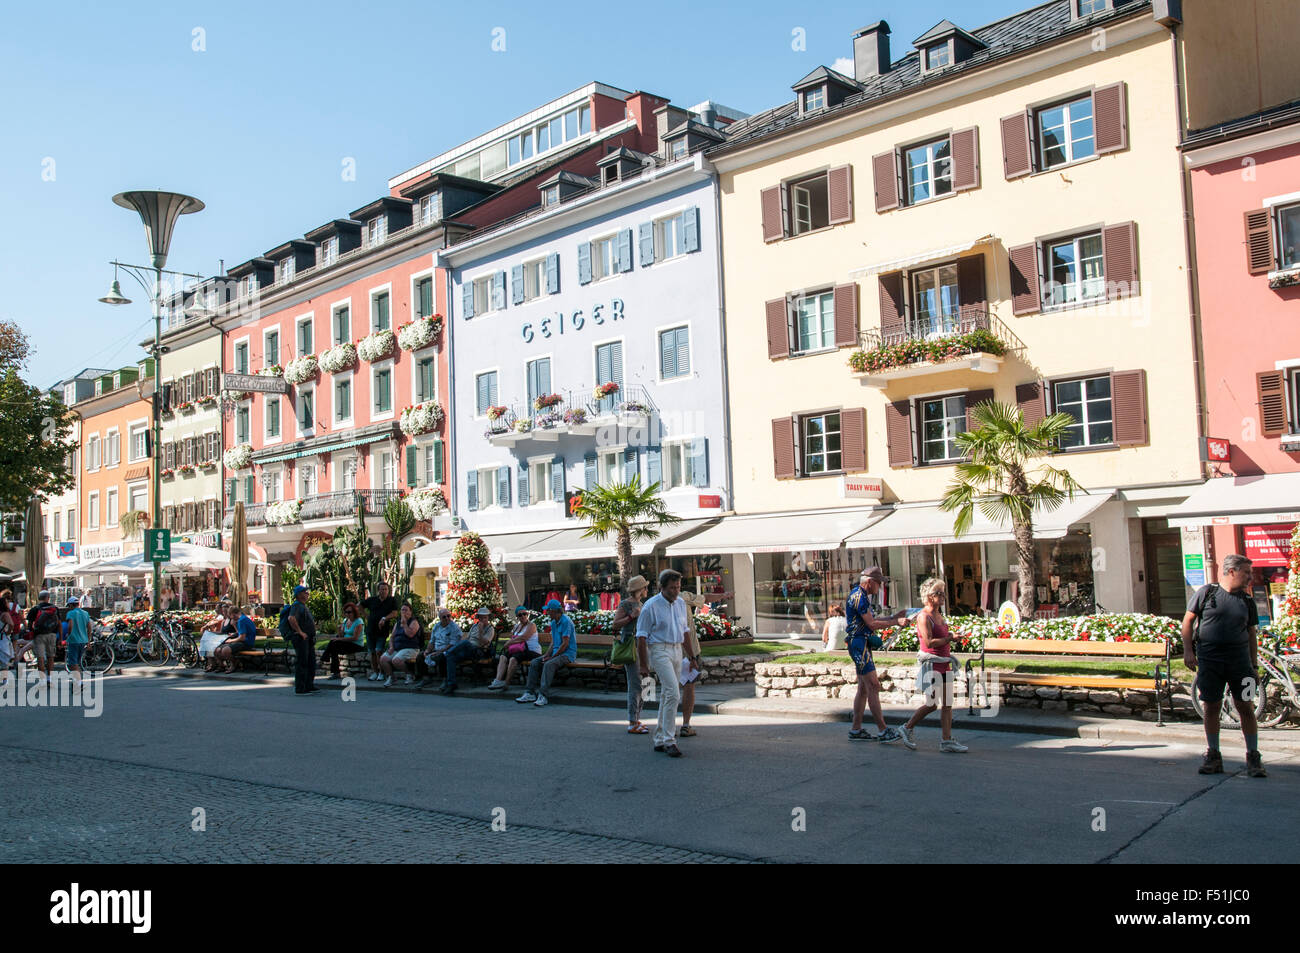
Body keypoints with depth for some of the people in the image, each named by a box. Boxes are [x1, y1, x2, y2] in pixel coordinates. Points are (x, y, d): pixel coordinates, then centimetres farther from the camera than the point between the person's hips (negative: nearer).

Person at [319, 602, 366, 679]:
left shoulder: (358, 622, -11)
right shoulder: (345, 620, 13)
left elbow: (355, 638, -18)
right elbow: (341, 636, 13)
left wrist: (340, 639, -18)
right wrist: (340, 630, -9)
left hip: (357, 646, -8)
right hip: (348, 644, 8)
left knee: (334, 643, -24)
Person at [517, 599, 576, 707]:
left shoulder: (566, 622, -15)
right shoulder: (553, 623, 14)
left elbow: (565, 644, -18)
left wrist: (552, 657, -16)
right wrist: (546, 654, -1)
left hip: (567, 654, -9)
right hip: (556, 652, 9)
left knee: (548, 664, -33)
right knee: (534, 663, -7)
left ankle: (542, 696, -38)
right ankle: (530, 693, -10)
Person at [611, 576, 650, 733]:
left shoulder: (640, 604, 17)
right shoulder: (625, 604, -8)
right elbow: (615, 625, -14)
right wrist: (631, 616, -21)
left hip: (641, 647, 9)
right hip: (630, 647, -9)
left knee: (641, 685, 10)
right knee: (635, 686, -11)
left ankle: (636, 720, 17)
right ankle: (632, 724, -8)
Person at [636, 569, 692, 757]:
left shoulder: (681, 604, 11)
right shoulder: (651, 606, -10)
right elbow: (641, 637, -9)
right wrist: (643, 665, -10)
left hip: (677, 650, 7)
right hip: (659, 650, -7)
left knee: (667, 695, 11)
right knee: (673, 693, -18)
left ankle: (660, 740, 19)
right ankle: (669, 740, -14)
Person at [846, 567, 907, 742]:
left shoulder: (861, 596, 19)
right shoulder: (859, 596, -14)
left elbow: (870, 621, 23)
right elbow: (872, 624, -16)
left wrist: (895, 617, 18)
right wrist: (896, 622, -9)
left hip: (862, 645, 11)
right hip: (859, 643, -11)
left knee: (864, 688, 10)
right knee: (873, 686, -11)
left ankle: (856, 730, 12)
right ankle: (883, 730, -12)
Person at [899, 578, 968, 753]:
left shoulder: (939, 615, 14)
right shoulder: (923, 616, -12)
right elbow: (929, 642, -20)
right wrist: (950, 639, -19)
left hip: (945, 663, 8)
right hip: (932, 664, -8)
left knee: (947, 704, 5)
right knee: (931, 704, -4)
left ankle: (947, 741, 7)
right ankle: (907, 729, 13)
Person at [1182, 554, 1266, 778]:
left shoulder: (1247, 601, 9)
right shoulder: (1206, 592, 0)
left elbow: (1252, 634, 14)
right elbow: (1187, 621, 3)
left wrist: (1254, 666, 10)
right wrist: (1188, 651, -5)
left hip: (1239, 659, 2)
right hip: (1209, 660, -2)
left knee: (1246, 708, -1)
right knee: (1211, 707, 4)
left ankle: (1253, 757, 9)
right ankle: (1213, 756, 15)